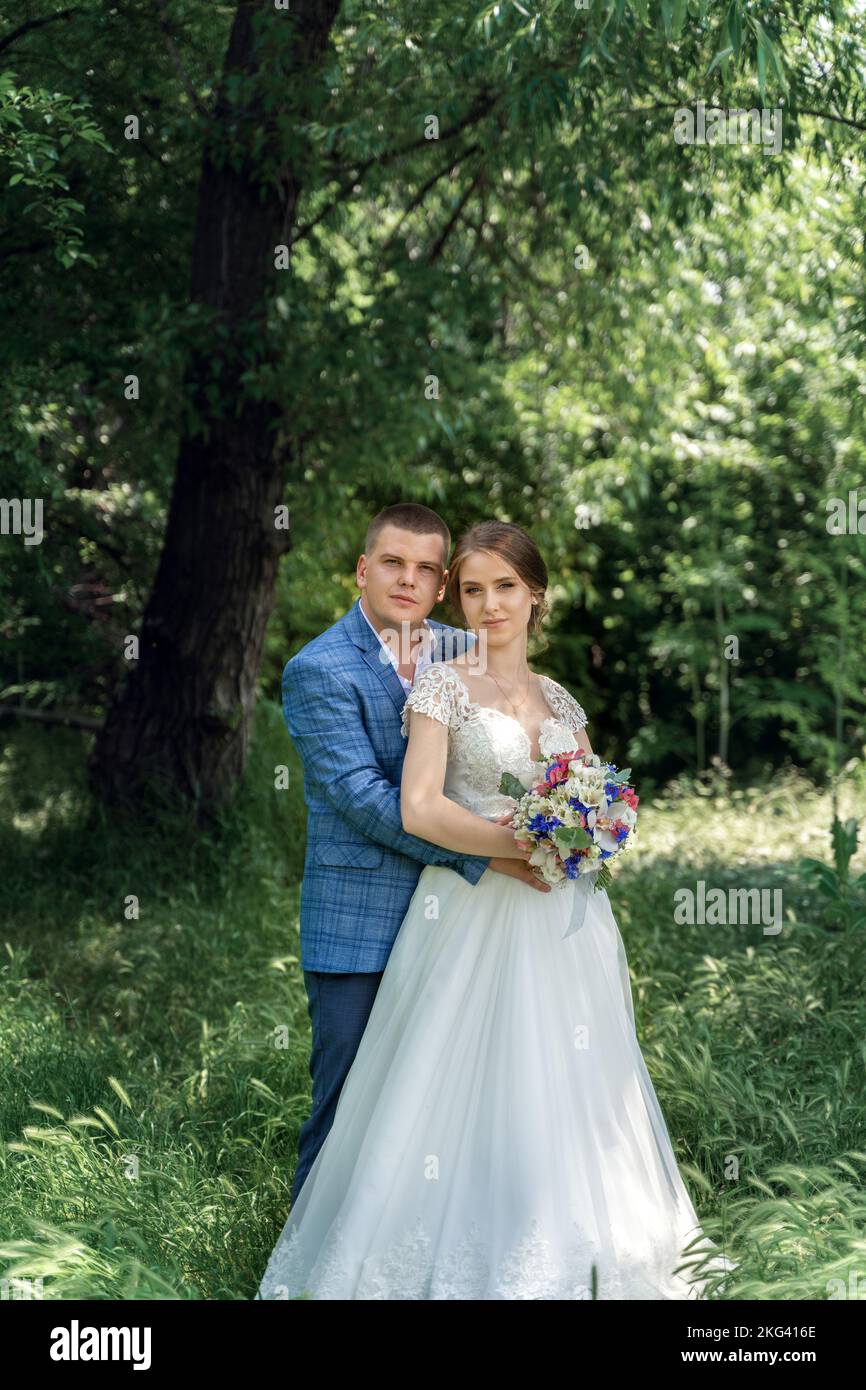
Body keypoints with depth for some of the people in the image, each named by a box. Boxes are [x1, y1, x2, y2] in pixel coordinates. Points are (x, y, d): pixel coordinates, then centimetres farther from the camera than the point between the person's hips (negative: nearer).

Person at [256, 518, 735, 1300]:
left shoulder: (561, 701, 13)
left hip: (563, 922, 5)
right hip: (475, 916, -5)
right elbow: (419, 808, -12)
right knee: (471, 1094, -4)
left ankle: (569, 1258, 18)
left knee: (568, 1097, 7)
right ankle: (462, 1262, 7)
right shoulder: (444, 687, -2)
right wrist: (517, 844, -22)